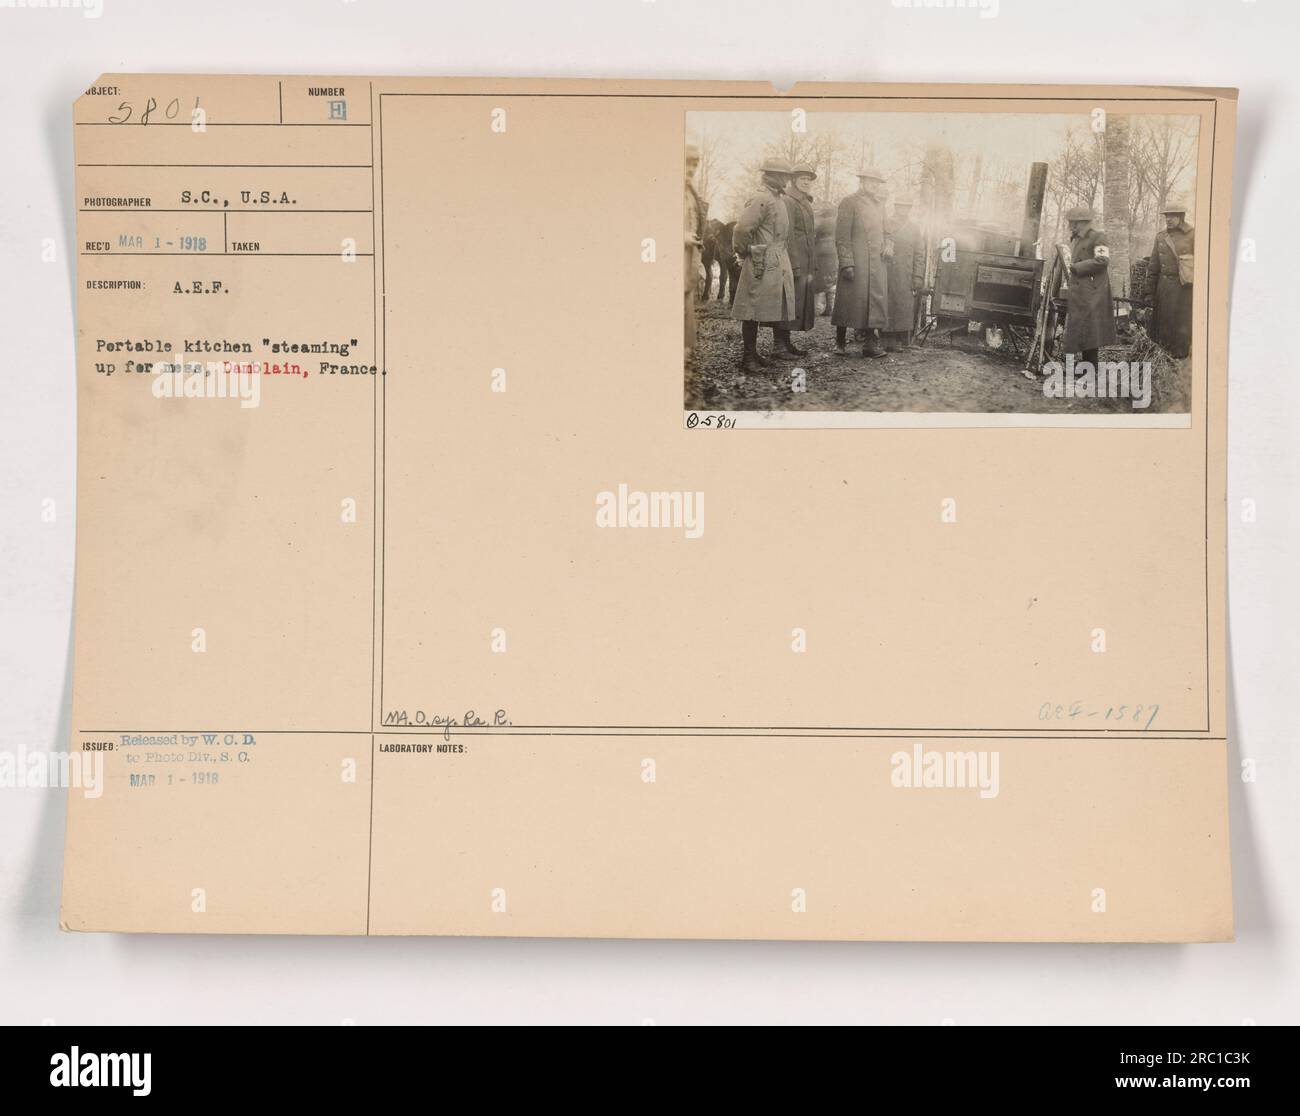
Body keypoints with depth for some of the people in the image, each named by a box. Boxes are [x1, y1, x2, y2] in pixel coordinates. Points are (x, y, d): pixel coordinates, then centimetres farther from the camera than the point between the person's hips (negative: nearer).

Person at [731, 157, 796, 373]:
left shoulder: (777, 200, 16)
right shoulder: (762, 200, -15)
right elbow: (742, 228, -23)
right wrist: (744, 252, -10)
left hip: (776, 266, 9)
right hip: (762, 266, -9)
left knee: (765, 312, 12)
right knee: (754, 312, -5)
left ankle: (753, 353, 19)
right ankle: (747, 357, -2)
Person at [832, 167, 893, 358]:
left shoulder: (879, 205, 19)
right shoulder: (849, 203, -3)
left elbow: (885, 231, 27)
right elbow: (842, 236, -9)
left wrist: (888, 246, 5)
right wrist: (847, 264, -17)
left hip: (877, 264, 6)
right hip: (856, 262, -6)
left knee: (874, 301, 3)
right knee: (849, 301, -3)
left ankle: (871, 344, 5)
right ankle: (839, 342, 8)